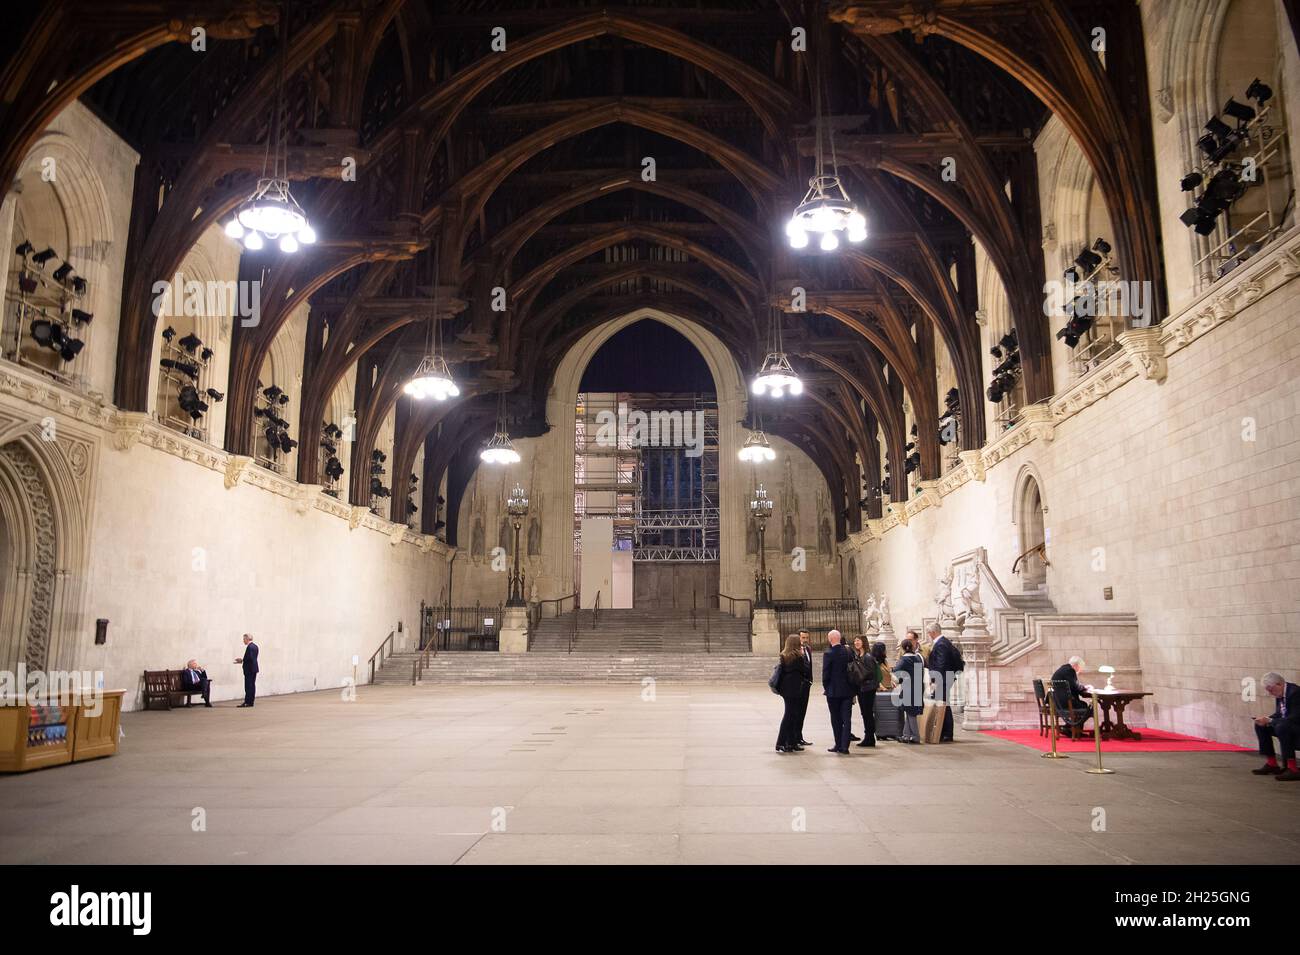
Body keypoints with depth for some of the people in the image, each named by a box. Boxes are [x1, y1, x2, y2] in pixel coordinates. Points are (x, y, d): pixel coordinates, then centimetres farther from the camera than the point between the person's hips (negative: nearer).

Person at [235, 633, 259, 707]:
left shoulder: (249, 647, -16)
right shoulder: (255, 646, 14)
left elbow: (250, 658, -23)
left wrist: (242, 660, -10)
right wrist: (242, 660, 14)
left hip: (249, 669, -10)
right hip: (254, 668, 10)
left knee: (248, 686, -7)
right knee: (252, 686, 9)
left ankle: (247, 702, -6)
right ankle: (251, 702, 12)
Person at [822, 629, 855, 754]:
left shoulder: (828, 654, -13)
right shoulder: (848, 652, 1)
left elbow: (825, 673, -12)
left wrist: (825, 687, 3)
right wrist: (854, 689, 15)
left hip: (834, 691, -4)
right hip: (848, 690, 4)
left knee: (836, 719, 8)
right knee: (846, 719, 5)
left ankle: (838, 745, 13)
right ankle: (844, 746, 2)